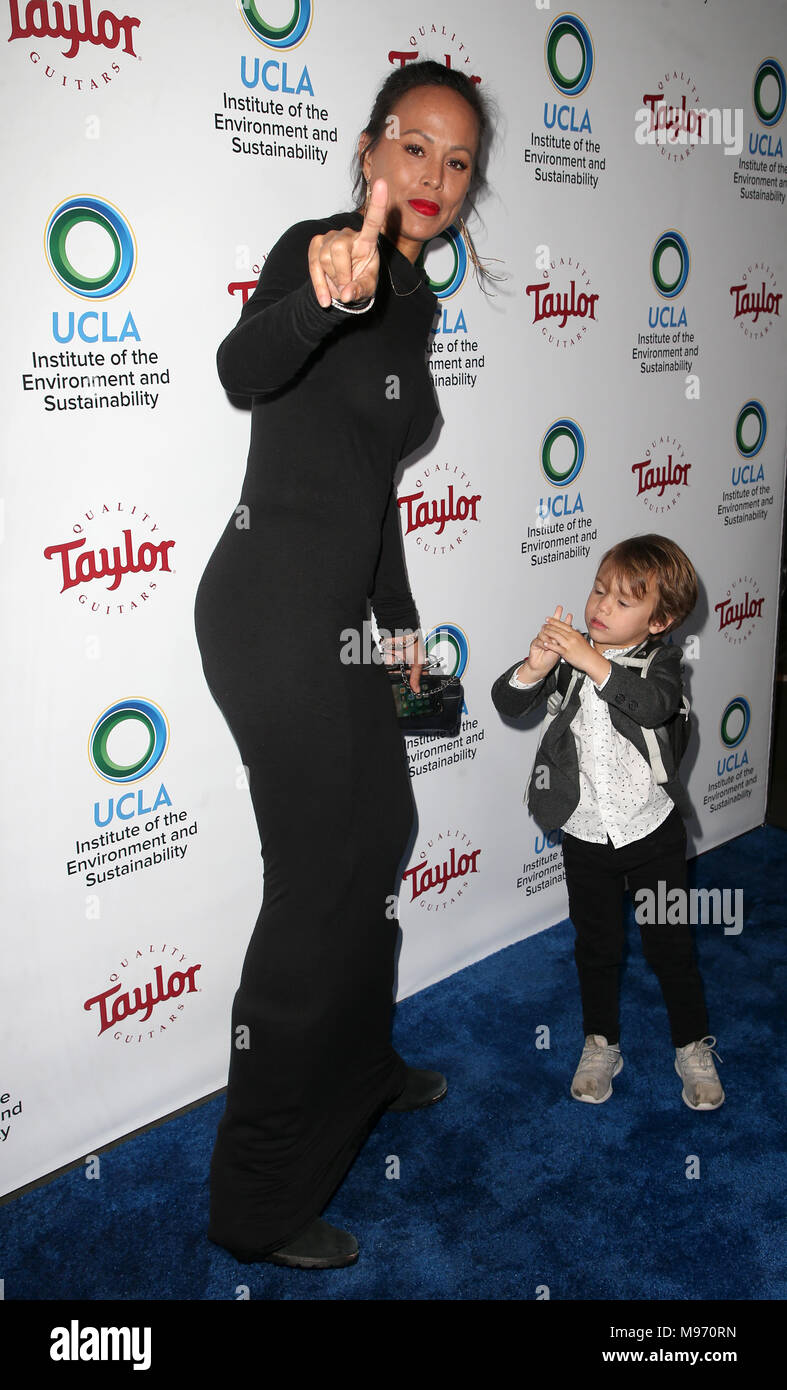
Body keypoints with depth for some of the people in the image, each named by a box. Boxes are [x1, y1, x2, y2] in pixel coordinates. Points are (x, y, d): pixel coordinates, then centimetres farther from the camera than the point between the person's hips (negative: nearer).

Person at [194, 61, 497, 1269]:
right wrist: (328, 294, -55)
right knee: (324, 878, -5)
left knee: (378, 832, 21)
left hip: (335, 607, 9)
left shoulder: (414, 298, 14)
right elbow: (242, 369, -35)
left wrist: (398, 614, 25)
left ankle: (357, 1069, 45)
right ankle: (259, 1201, 13)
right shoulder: (317, 248, -12)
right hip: (273, 602, -9)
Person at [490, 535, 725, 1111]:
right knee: (597, 945, 16)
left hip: (652, 831, -2)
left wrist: (590, 660, -40)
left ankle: (694, 1047, 31)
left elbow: (654, 704, -31)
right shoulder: (568, 656, -4)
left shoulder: (660, 659, -9)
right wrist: (536, 663, -33)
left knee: (671, 944, 10)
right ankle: (601, 1045, 35)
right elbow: (508, 701, -13)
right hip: (585, 834, 2)